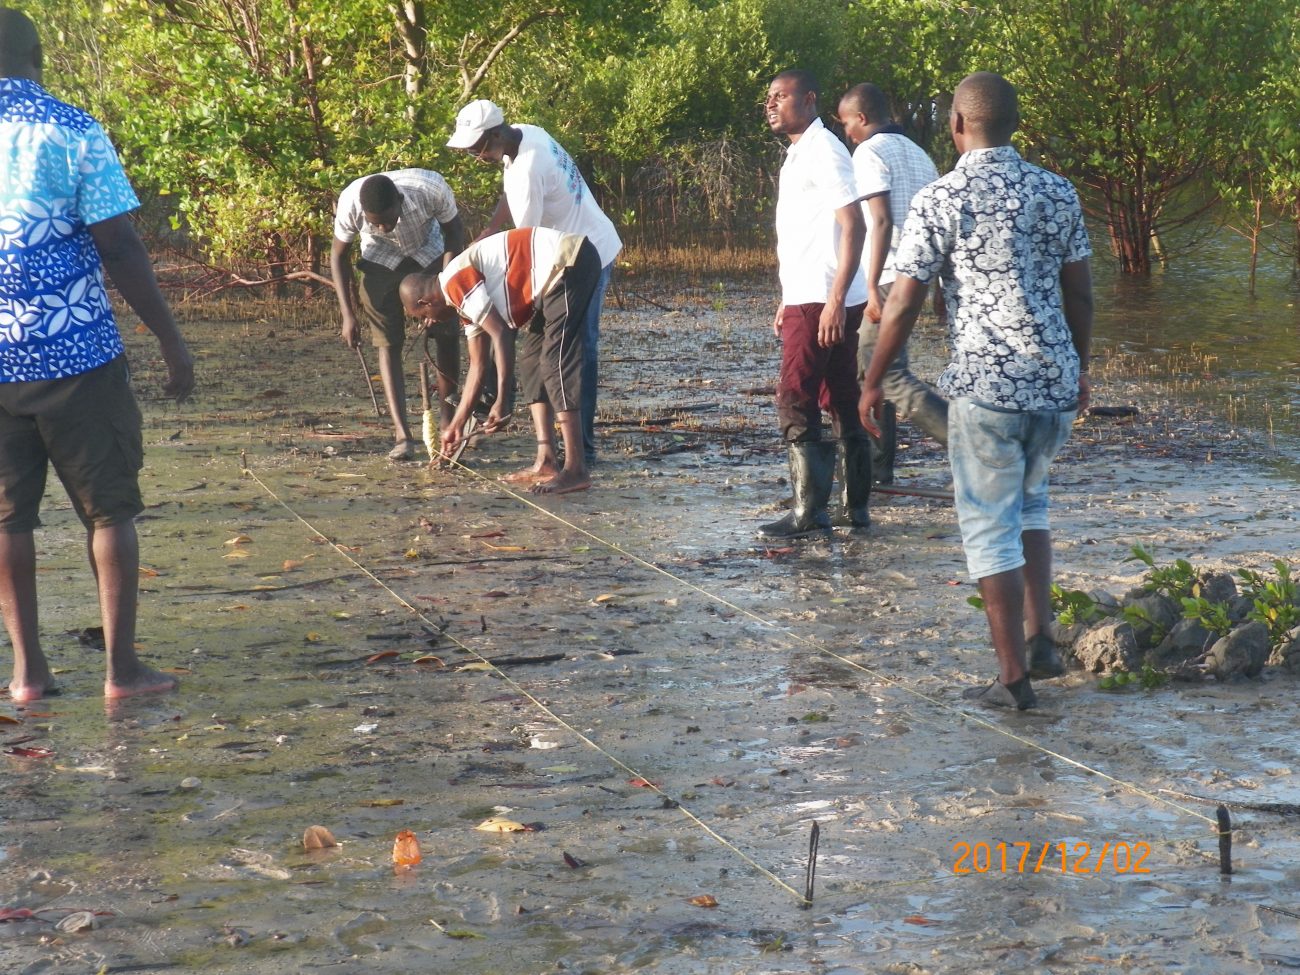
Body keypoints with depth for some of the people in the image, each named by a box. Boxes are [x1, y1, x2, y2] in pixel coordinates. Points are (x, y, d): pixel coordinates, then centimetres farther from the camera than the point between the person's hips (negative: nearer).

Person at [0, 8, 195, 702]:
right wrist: (172, 341, -3)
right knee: (109, 509, 6)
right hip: (75, 356, -3)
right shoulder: (70, 134, -7)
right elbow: (119, 248, -10)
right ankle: (122, 667, 4)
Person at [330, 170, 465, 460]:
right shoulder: (350, 204, -33)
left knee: (446, 335, -4)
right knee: (387, 343, -9)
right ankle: (402, 436, -13)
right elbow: (338, 255, -14)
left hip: (429, 254, 0)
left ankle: (449, 423, 10)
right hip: (380, 260, 0)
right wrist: (348, 315, -19)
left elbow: (454, 231, -15)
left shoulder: (431, 189, -36)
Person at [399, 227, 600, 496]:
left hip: (569, 261, -11)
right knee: (531, 361, 12)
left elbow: (501, 334, -18)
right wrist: (456, 424, 31)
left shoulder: (456, 282, -10)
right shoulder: (466, 294, 19)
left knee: (555, 361, -14)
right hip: (561, 270, 11)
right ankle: (546, 462, 8)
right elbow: (478, 365, 26)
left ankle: (576, 470, -17)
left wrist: (502, 402, -19)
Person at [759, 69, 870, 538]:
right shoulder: (799, 154, 18)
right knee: (843, 404, 11)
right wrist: (788, 302, 22)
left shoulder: (823, 151, -12)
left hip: (822, 303, -10)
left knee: (795, 403, -8)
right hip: (809, 300, 10)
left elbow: (853, 226, -20)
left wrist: (835, 300, -25)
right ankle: (856, 508, 15)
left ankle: (809, 512, -5)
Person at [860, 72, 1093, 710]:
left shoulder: (940, 201, -9)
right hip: (1055, 381, 5)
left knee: (990, 525, 4)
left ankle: (1013, 676, 4)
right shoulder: (1057, 193, 4)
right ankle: (1040, 638, 16)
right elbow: (1080, 293, 10)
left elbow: (903, 304, -8)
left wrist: (873, 381, 4)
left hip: (984, 385, -5)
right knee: (1028, 498, 26)